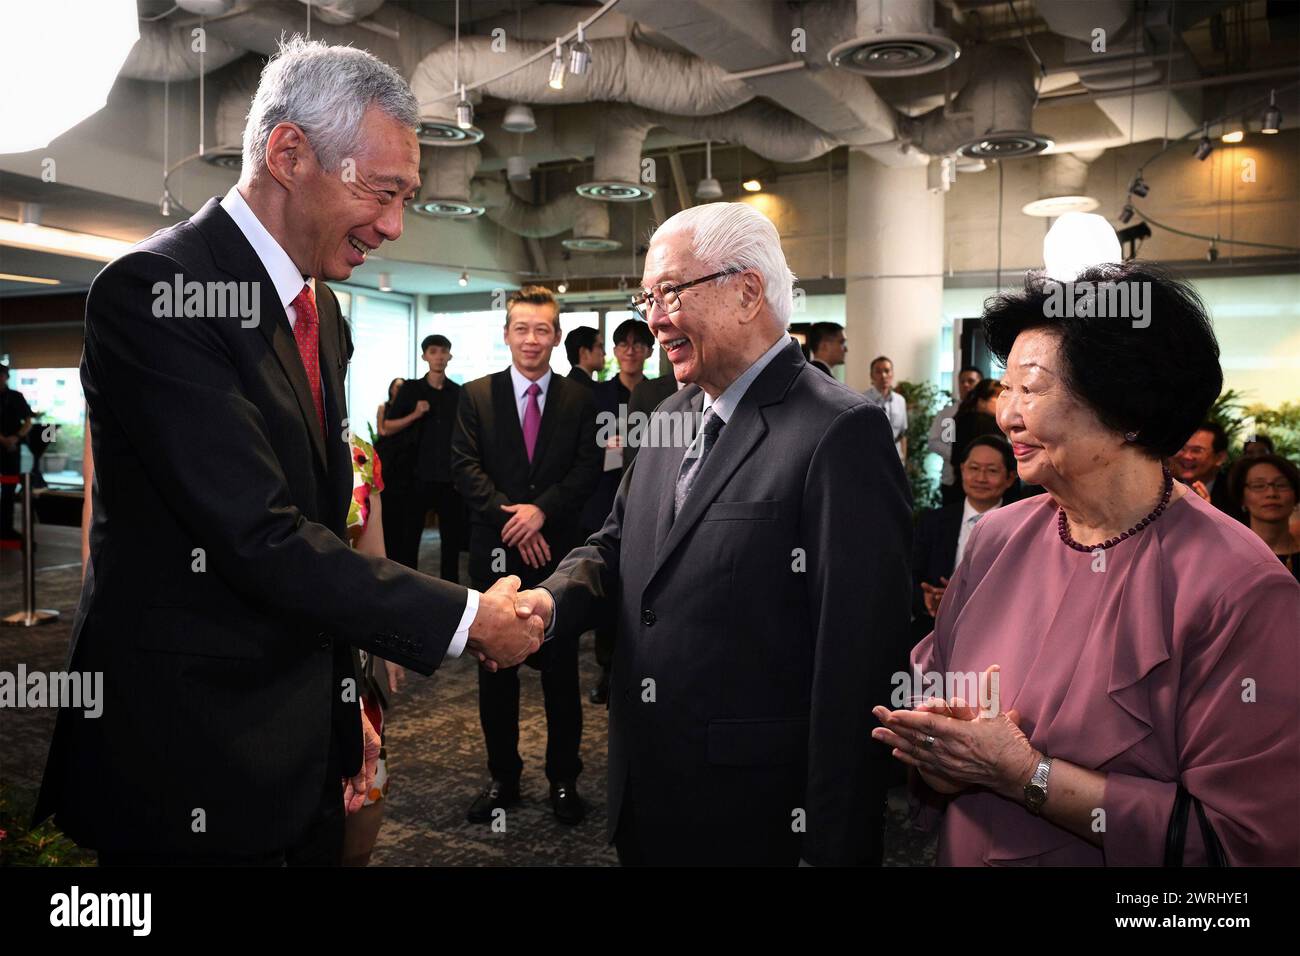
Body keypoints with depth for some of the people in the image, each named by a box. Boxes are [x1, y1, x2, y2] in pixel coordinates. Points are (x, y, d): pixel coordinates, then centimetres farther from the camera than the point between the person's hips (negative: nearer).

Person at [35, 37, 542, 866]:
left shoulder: (320, 308, 8)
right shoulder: (153, 290, -18)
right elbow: (259, 538, -25)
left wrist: (345, 707, 15)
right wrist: (464, 618, -18)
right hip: (189, 770, -7)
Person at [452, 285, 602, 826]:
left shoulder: (580, 401, 4)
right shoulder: (477, 396, 5)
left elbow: (588, 469, -3)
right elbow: (465, 467, -3)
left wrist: (542, 509, -18)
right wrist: (510, 518, -14)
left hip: (558, 550, 0)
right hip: (495, 552, 1)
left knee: (561, 670, 8)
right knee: (495, 670, 10)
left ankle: (564, 780, 22)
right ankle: (502, 778, 24)